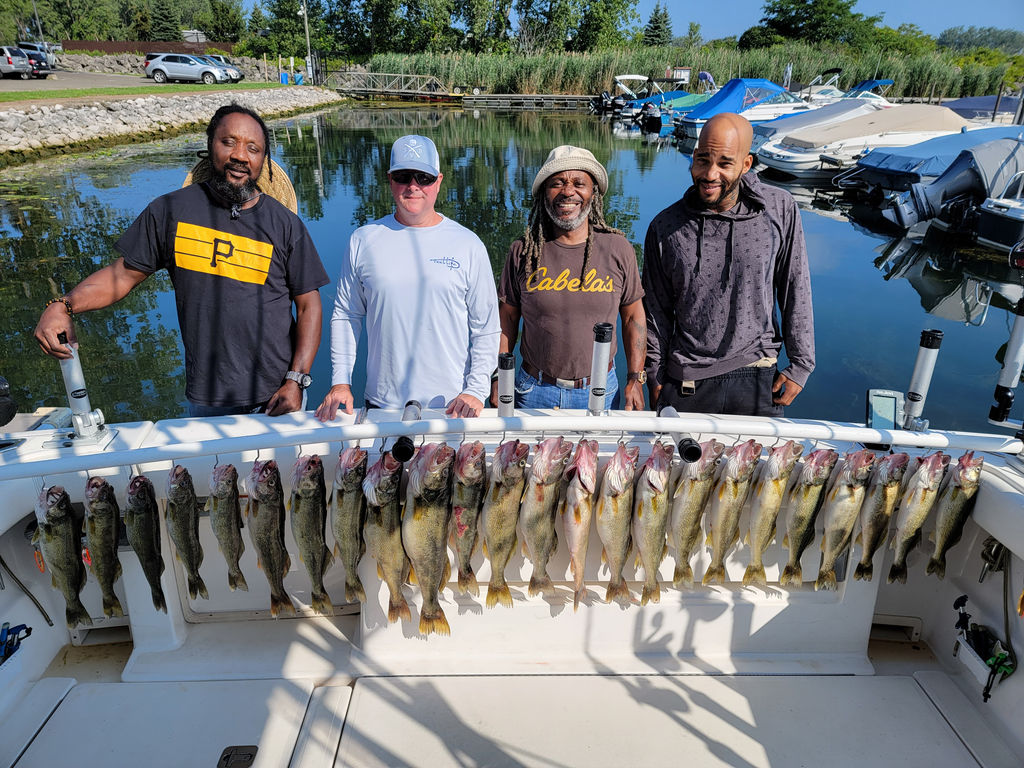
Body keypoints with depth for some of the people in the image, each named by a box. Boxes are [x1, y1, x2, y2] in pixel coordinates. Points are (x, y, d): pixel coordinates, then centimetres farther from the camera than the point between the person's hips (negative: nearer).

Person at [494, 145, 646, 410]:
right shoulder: (523, 252, -5)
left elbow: (633, 316, 3)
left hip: (599, 390, 0)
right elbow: (507, 319, 2)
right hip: (535, 390, 0)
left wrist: (635, 379, 0)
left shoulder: (618, 249, -4)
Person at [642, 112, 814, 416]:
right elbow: (656, 311, 3)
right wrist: (656, 378, 6)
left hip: (758, 380, 0)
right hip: (685, 383, 0)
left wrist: (800, 364, 1)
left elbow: (796, 291, 1)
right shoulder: (665, 227, -5)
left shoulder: (780, 210, -5)